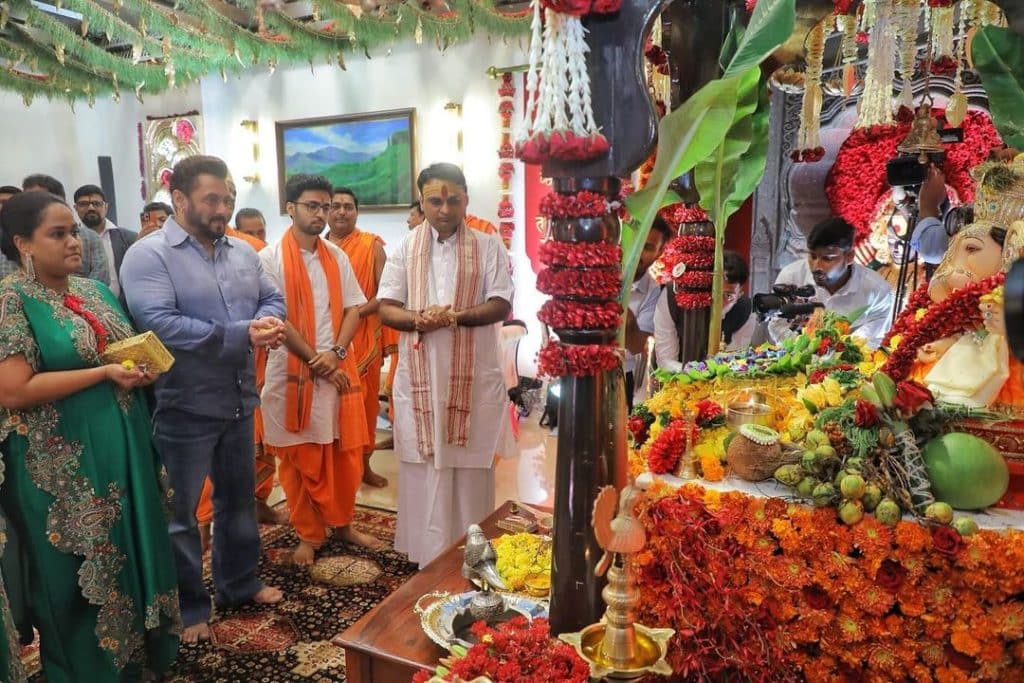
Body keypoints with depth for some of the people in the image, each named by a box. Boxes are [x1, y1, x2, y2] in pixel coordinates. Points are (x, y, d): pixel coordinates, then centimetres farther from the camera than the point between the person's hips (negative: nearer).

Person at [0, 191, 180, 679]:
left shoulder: (95, 290, 8)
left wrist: (142, 368, -3)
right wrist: (104, 374, -21)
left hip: (123, 449, 7)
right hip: (64, 465, -7)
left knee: (133, 548, 18)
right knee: (79, 570, 9)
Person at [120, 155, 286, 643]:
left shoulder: (242, 252, 8)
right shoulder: (148, 255, -14)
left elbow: (272, 298, 7)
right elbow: (159, 324, -25)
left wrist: (269, 320, -18)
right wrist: (241, 334, -27)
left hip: (239, 400, 7)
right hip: (184, 407, -6)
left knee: (238, 498, 20)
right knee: (180, 512, 10)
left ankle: (239, 584, 39)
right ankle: (187, 607, 27)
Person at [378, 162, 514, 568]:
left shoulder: (488, 247, 2)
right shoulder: (405, 248, 6)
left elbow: (501, 306, -5)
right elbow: (386, 309, 1)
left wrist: (457, 314, -23)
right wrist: (419, 319, -20)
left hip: (474, 375, -1)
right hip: (421, 376, 1)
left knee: (471, 469, 6)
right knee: (425, 469, 6)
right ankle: (428, 556, 21)